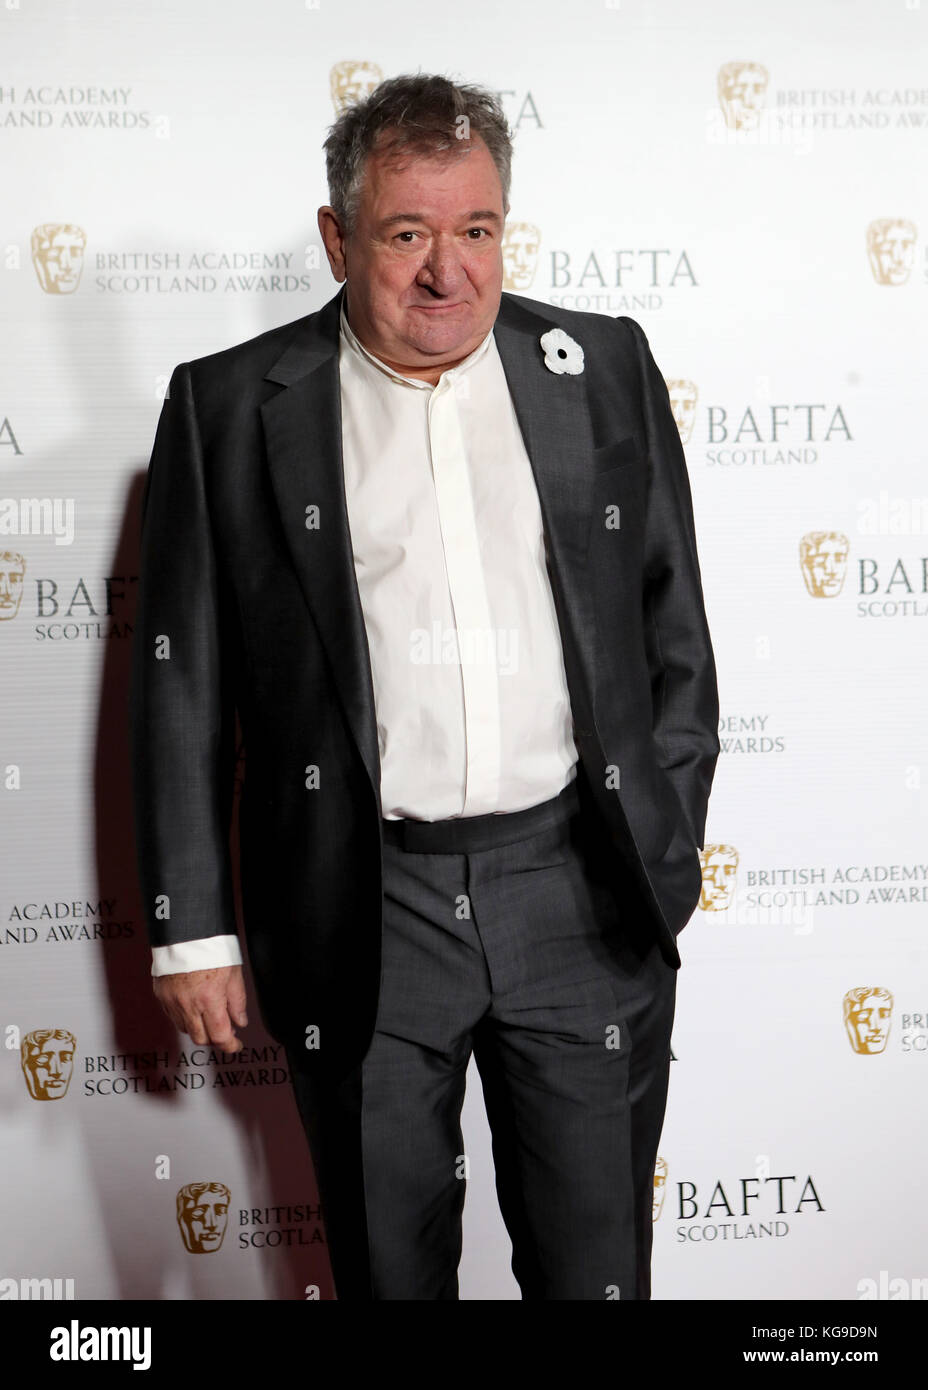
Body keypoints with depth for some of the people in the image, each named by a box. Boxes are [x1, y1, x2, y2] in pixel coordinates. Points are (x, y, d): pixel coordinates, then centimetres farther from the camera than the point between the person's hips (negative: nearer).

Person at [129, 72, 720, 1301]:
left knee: (597, 1263, 14)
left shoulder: (604, 368, 4)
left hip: (581, 891, 1)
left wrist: (668, 852, 5)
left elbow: (673, 628, 9)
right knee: (387, 1267, 16)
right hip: (361, 913, -1)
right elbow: (183, 685, 1)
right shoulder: (231, 406, -1)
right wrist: (191, 927, 0)